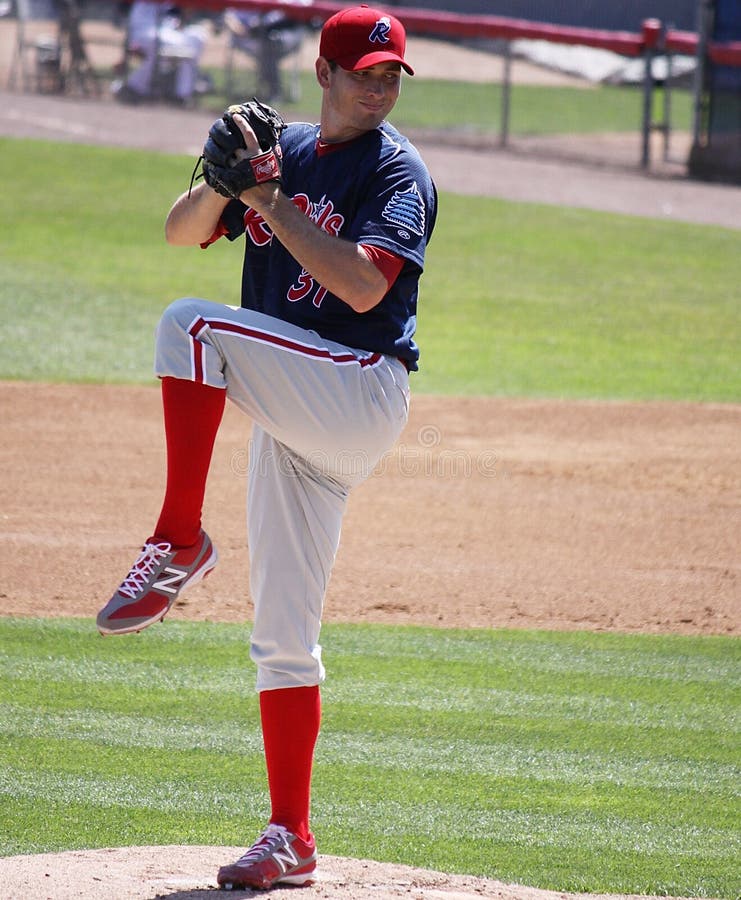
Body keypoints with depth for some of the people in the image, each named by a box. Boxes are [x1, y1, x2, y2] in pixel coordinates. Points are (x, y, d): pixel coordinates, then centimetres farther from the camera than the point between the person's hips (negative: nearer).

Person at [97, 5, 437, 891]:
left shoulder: (399, 173, -6)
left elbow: (364, 286, -21)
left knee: (190, 323, -27)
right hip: (293, 413, 7)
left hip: (360, 394, -7)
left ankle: (178, 541, -20)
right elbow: (182, 230, 9)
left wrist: (270, 200, -20)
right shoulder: (283, 149, 14)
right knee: (282, 638, 6)